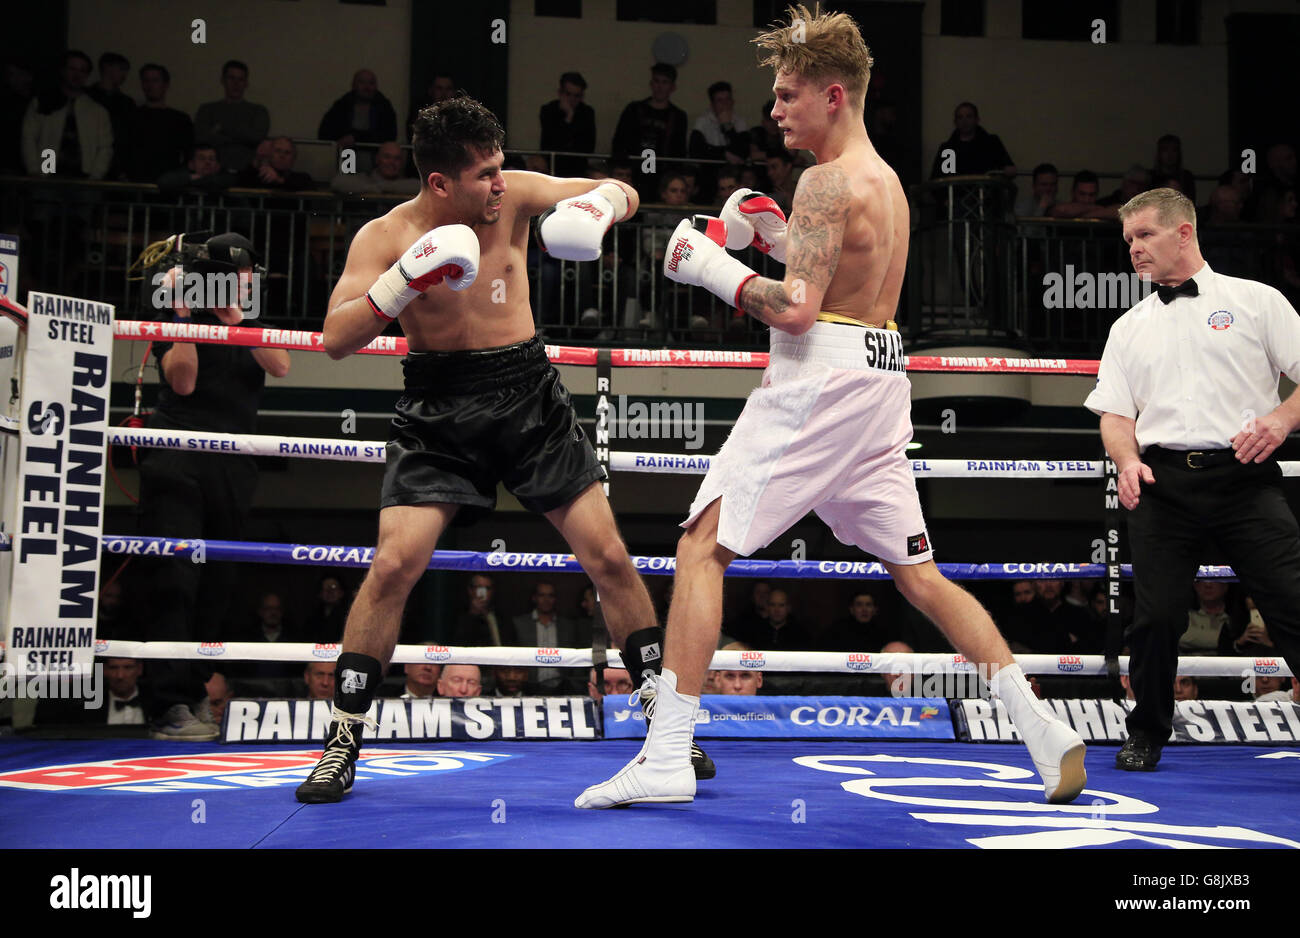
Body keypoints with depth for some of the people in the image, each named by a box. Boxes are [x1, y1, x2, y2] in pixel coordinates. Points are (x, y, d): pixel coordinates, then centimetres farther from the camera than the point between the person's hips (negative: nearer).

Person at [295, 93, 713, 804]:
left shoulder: (513, 195, -3)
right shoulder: (384, 237, -7)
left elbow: (624, 194, 3)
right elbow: (336, 339, -15)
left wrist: (601, 203, -21)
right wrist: (406, 281, -28)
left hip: (528, 397, 2)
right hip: (438, 410, -2)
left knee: (609, 558, -1)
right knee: (393, 564, -15)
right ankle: (343, 741, 3)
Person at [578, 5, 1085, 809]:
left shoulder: (827, 181, -11)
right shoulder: (886, 179, 19)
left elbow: (796, 310, -19)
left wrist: (711, 265, -7)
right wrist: (778, 236, 15)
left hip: (821, 380, -9)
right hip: (880, 379, 9)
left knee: (703, 548, -5)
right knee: (917, 573, 15)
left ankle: (667, 757, -7)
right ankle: (1045, 732, 14)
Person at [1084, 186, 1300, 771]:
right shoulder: (1129, 328, 19)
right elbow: (1115, 412, 14)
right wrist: (1128, 461, -6)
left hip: (1244, 477, -2)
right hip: (1162, 481, 2)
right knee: (1156, 617, -2)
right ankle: (1147, 735, 17)